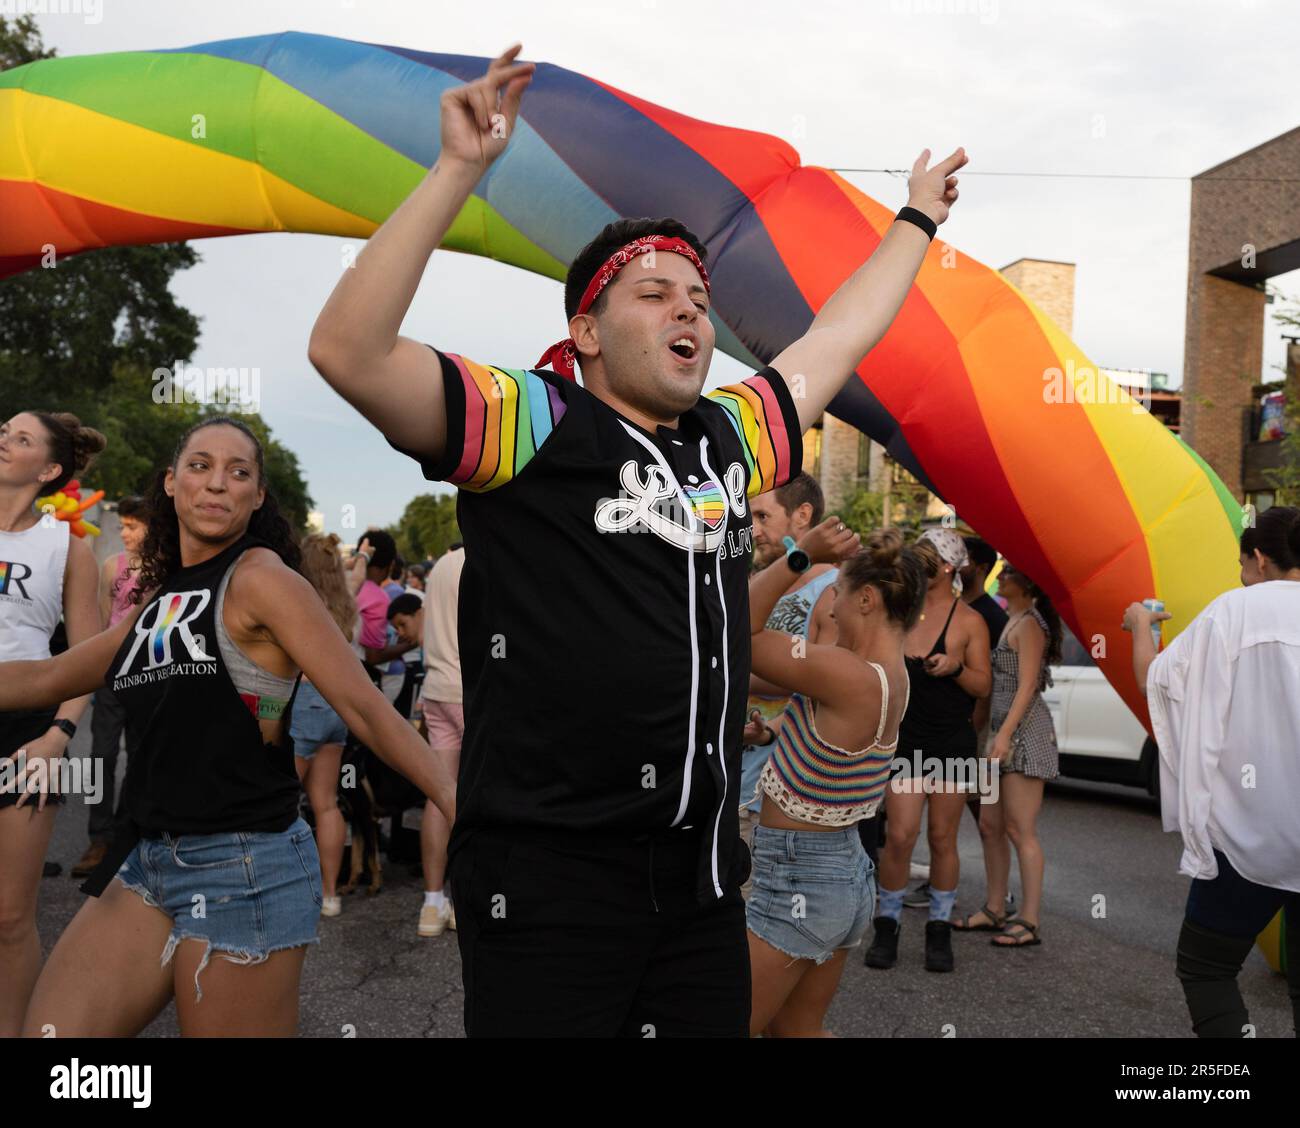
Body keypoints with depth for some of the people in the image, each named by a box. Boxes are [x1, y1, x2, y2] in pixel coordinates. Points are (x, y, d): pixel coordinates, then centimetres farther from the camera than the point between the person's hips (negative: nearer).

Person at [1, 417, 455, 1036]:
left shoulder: (259, 578, -9)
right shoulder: (159, 597, 12)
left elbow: (365, 707, -15)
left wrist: (455, 800, -23)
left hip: (245, 867, -7)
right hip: (145, 859, 7)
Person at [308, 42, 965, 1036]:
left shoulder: (731, 440, 11)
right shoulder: (531, 426, -6)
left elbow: (838, 337, 26)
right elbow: (350, 352, -18)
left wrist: (917, 219, 38)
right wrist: (457, 172, -21)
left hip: (702, 874, 7)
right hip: (548, 881, -6)